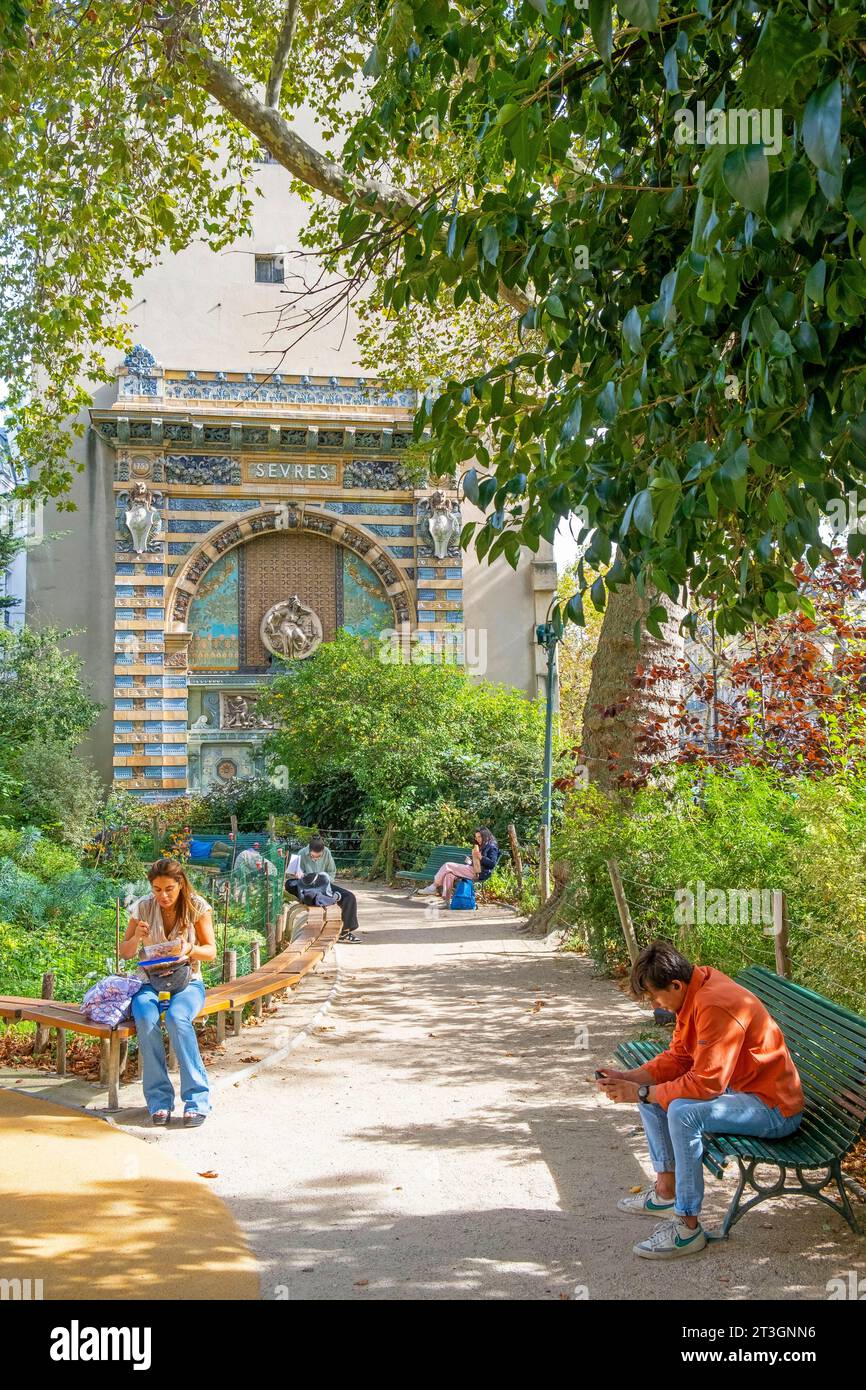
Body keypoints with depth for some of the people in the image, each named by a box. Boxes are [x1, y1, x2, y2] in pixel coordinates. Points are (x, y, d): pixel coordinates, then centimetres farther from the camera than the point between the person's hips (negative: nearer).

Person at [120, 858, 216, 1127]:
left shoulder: (197, 907, -3)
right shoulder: (143, 908, 0)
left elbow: (211, 952, -1)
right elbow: (125, 953, 6)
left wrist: (190, 949, -23)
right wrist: (136, 938, -17)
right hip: (150, 981, 1)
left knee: (177, 1018, -35)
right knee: (146, 1020, -33)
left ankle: (197, 1099, -28)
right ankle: (159, 1099, -22)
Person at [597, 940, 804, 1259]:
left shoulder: (717, 1007, -29)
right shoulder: (695, 990, 0)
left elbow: (704, 1084, -30)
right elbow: (678, 1056, 9)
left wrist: (642, 1093, -20)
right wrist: (629, 1078, -4)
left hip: (774, 1108, -10)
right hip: (738, 1086, 10)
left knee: (683, 1112, -30)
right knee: (653, 1092, 10)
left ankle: (688, 1227, -18)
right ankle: (666, 1191, 18)